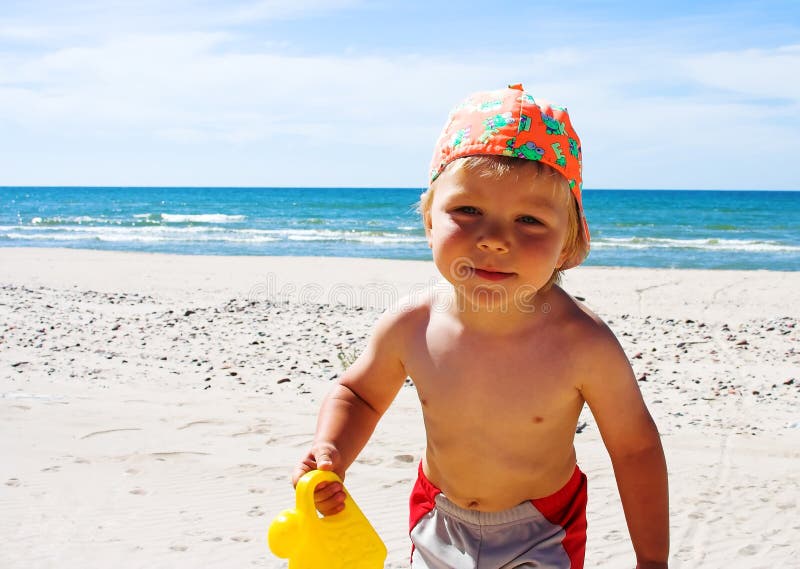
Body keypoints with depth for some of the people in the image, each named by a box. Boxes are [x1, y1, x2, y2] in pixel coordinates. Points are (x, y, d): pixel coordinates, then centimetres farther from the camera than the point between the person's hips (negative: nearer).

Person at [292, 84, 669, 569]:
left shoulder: (584, 345, -30)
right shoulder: (410, 329, -22)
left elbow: (636, 446, -15)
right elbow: (358, 394, -2)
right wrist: (330, 456, -21)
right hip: (439, 520, 3)